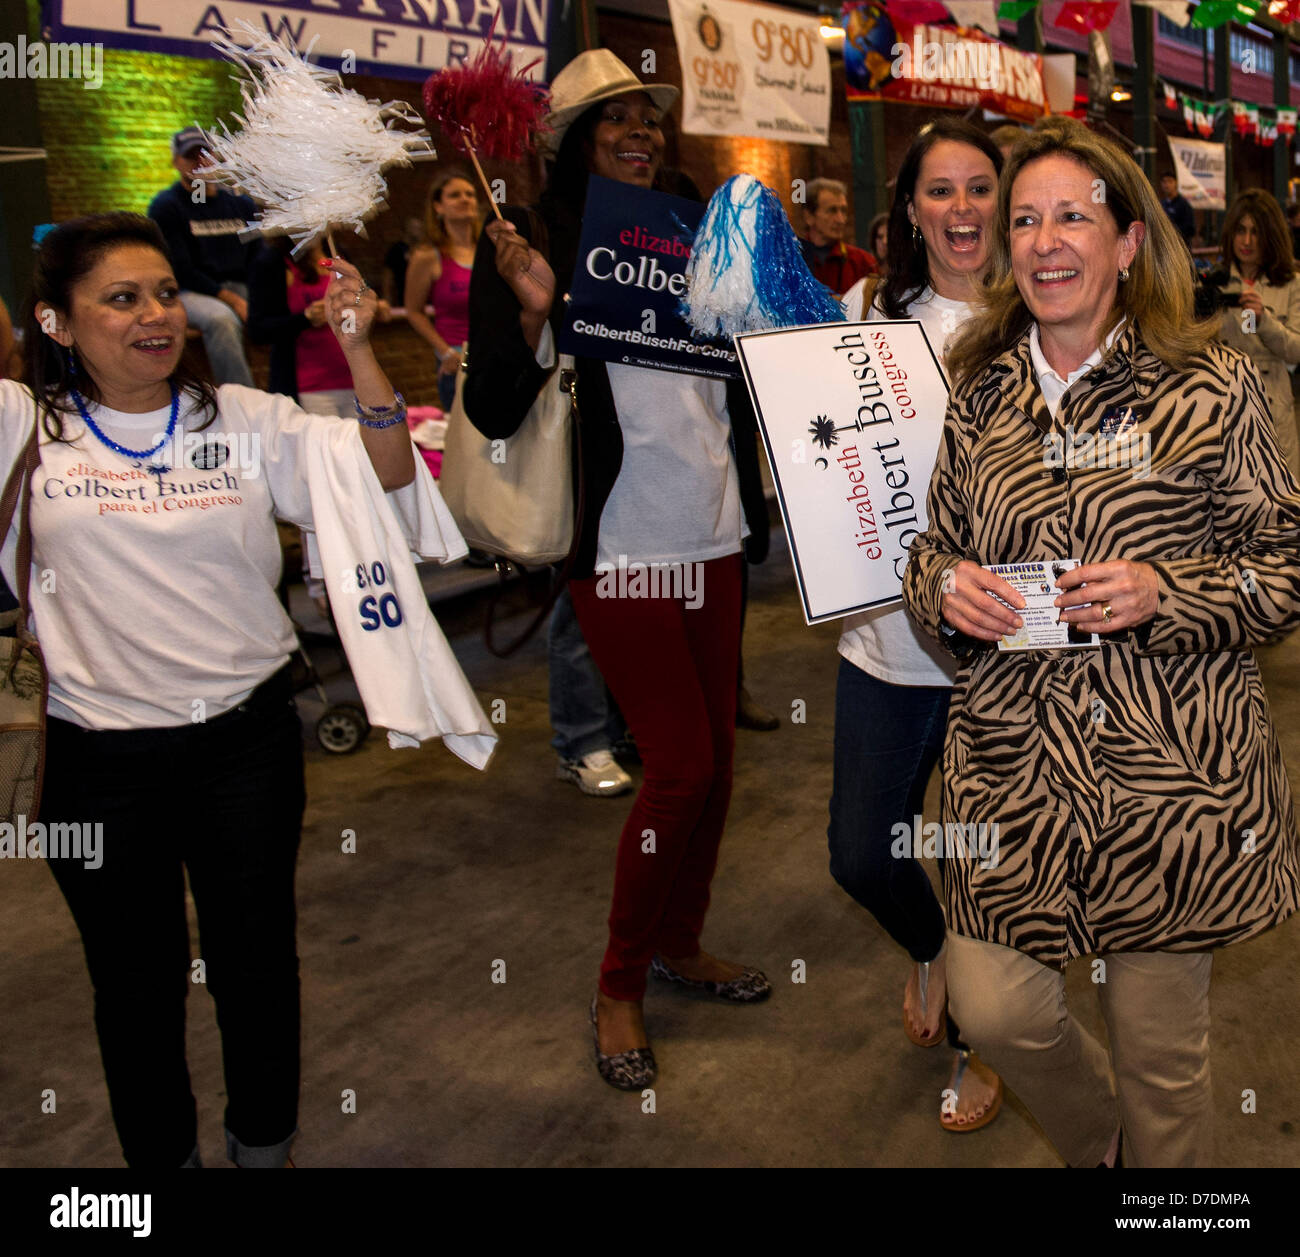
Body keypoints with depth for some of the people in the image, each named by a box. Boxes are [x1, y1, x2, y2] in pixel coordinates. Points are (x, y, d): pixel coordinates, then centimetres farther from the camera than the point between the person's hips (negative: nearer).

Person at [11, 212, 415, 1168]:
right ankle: (162, 1153, 41)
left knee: (258, 958, 16)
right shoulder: (24, 426, -2)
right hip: (101, 757, 0)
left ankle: (265, 1142, 41)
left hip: (247, 739, 1)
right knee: (135, 979, 17)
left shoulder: (250, 419, -1)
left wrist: (358, 350, -20)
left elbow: (388, 480, -8)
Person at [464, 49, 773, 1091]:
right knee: (681, 766, -7)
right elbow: (494, 415, -10)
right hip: (620, 543, -6)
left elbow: (747, 372, 20)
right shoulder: (531, 246, -4)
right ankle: (619, 986, 13)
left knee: (715, 755, 11)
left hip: (711, 537, 6)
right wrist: (531, 311, -24)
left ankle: (681, 943, 32)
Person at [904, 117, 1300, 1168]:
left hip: (1172, 767, -3)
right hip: (1013, 757, 4)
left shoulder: (1212, 388, -4)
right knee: (994, 1011, 5)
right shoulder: (981, 392, 8)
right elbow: (935, 551, 16)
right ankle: (1098, 1150, 38)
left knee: (1161, 1053, 7)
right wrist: (945, 587, -7)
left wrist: (1165, 592, -18)